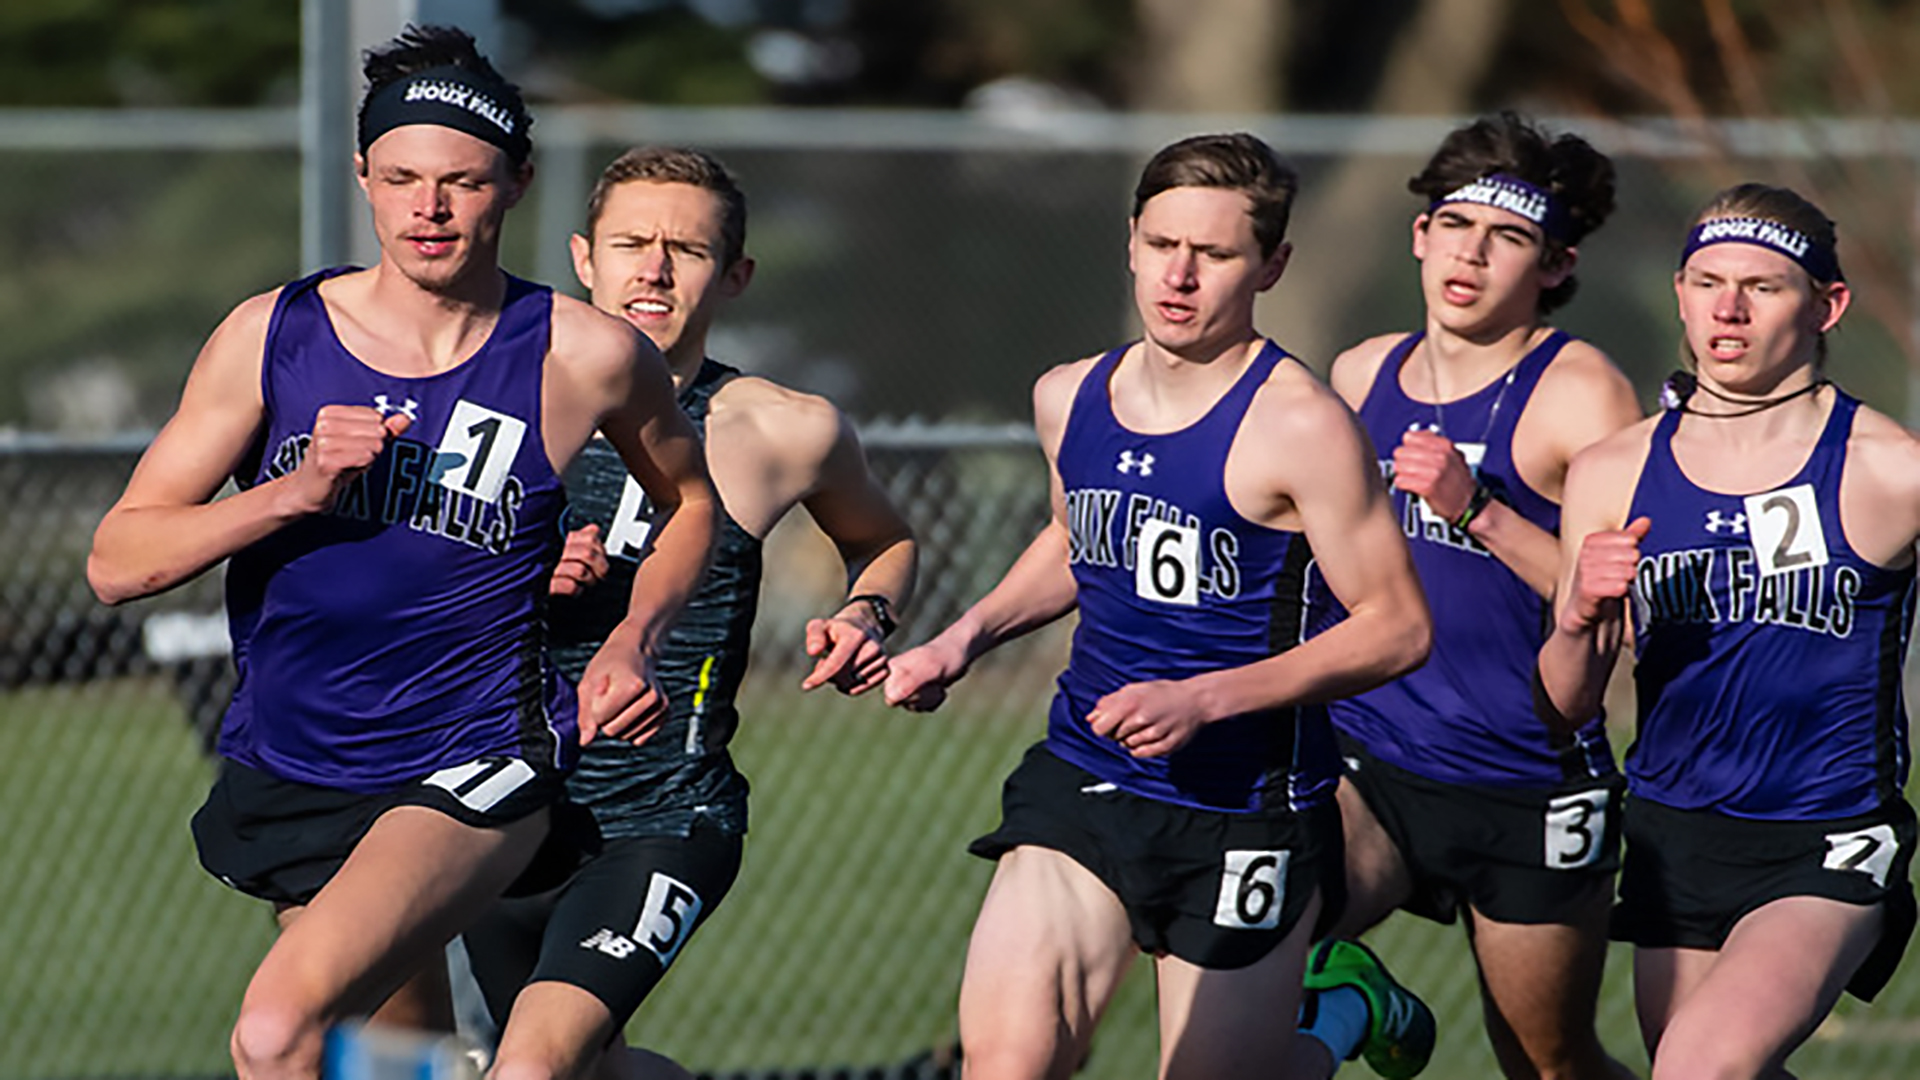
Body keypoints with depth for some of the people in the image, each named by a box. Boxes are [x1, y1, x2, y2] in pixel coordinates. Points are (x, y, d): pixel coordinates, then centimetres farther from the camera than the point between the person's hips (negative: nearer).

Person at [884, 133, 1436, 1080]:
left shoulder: (1299, 426, -14)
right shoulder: (1069, 399, 6)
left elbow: (1398, 628, -14)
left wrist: (1203, 700, -21)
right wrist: (966, 639, 12)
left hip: (1245, 812, -4)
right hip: (1082, 783, 4)